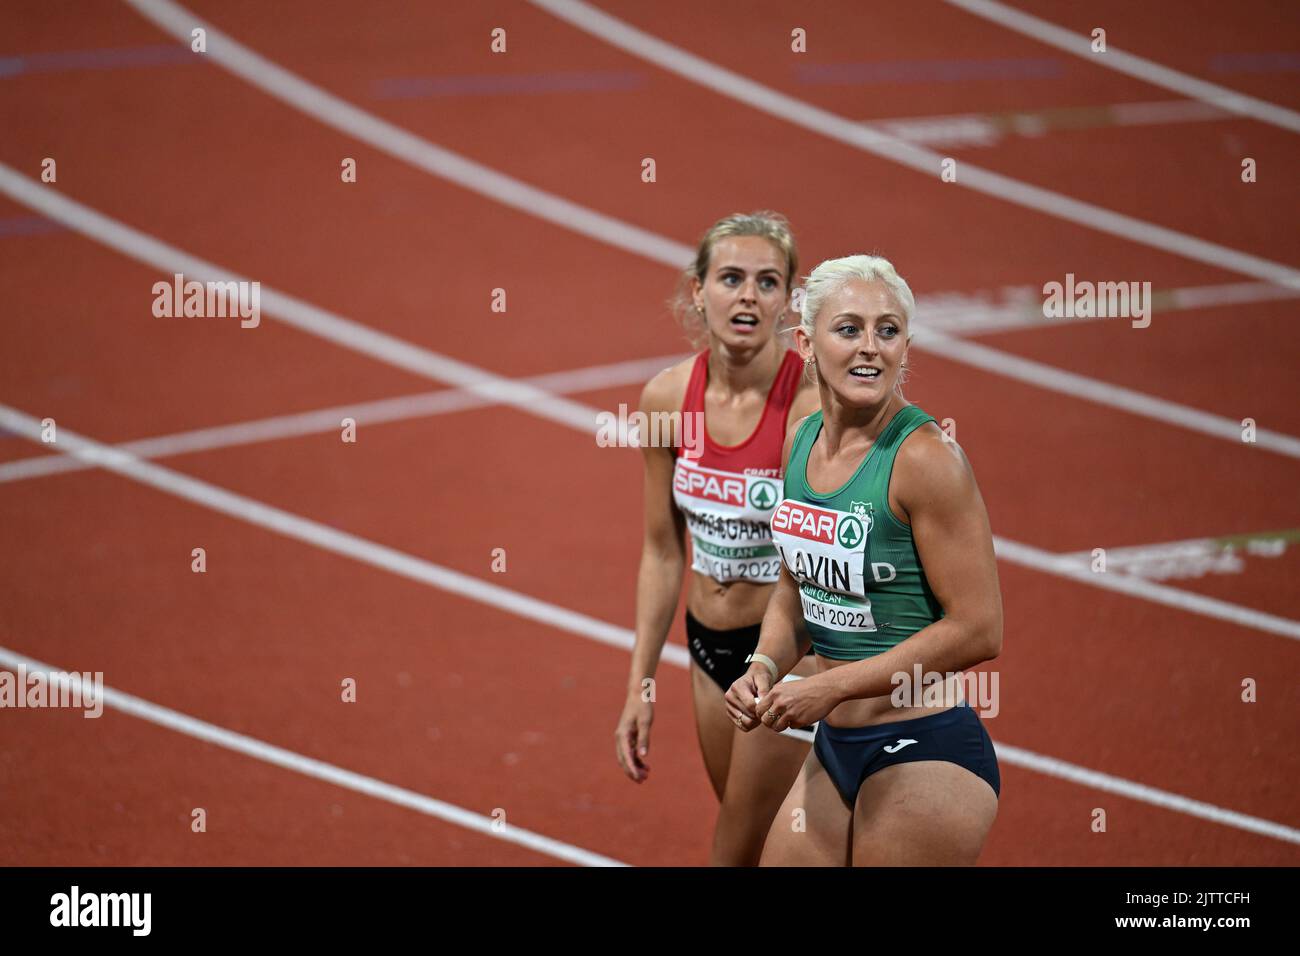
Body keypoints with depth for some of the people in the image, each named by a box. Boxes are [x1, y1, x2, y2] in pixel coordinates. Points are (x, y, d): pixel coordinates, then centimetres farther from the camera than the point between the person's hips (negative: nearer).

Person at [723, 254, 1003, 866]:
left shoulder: (925, 459, -16)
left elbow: (977, 629, -18)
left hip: (925, 758, -7)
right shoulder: (801, 443, 6)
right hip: (833, 751, 7)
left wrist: (831, 687, -17)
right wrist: (766, 666, -1)